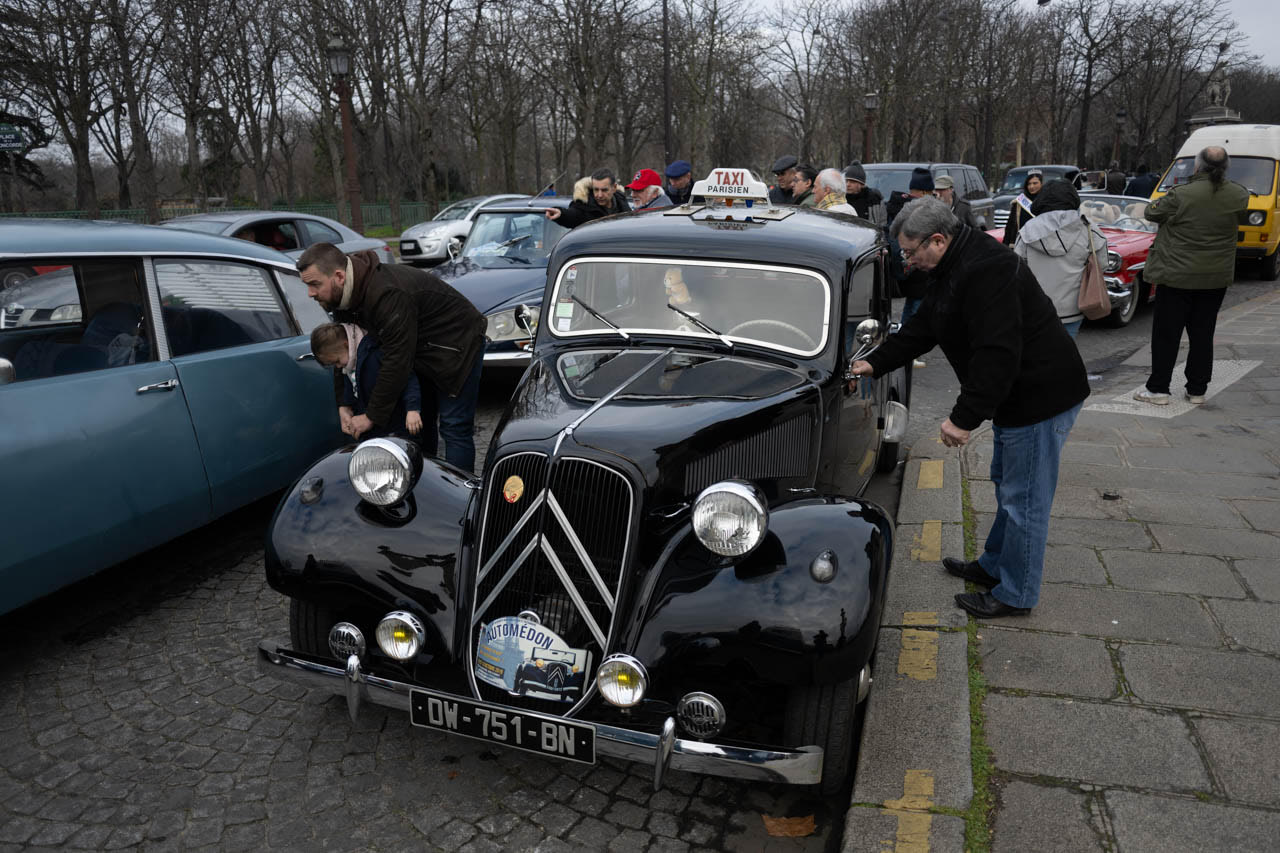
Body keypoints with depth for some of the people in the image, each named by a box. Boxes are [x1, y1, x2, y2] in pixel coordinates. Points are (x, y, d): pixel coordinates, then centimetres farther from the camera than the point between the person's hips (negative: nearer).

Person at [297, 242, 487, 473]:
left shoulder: (389, 295, -37)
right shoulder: (344, 296, -7)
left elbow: (397, 362, -34)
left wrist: (373, 416, -25)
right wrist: (343, 405, -3)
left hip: (458, 344, -9)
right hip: (421, 348, 10)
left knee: (454, 427, -11)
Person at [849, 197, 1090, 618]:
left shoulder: (987, 270, -26)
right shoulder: (949, 270, 8)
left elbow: (997, 354, -32)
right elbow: (921, 329, 16)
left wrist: (964, 417, -29)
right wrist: (875, 363, 9)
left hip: (1042, 395, -11)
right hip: (1018, 394, 11)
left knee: (1023, 498, 0)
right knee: (1007, 485, 23)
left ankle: (1015, 595, 15)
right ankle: (993, 566, 40)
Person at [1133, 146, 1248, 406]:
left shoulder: (1181, 195, -18)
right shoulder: (1239, 196, -4)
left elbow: (1152, 212, -4)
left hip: (1176, 277, -4)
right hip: (1217, 278, 4)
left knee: (1166, 335, 4)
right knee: (1202, 336, 12)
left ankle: (1158, 389, 6)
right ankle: (1197, 390, 17)